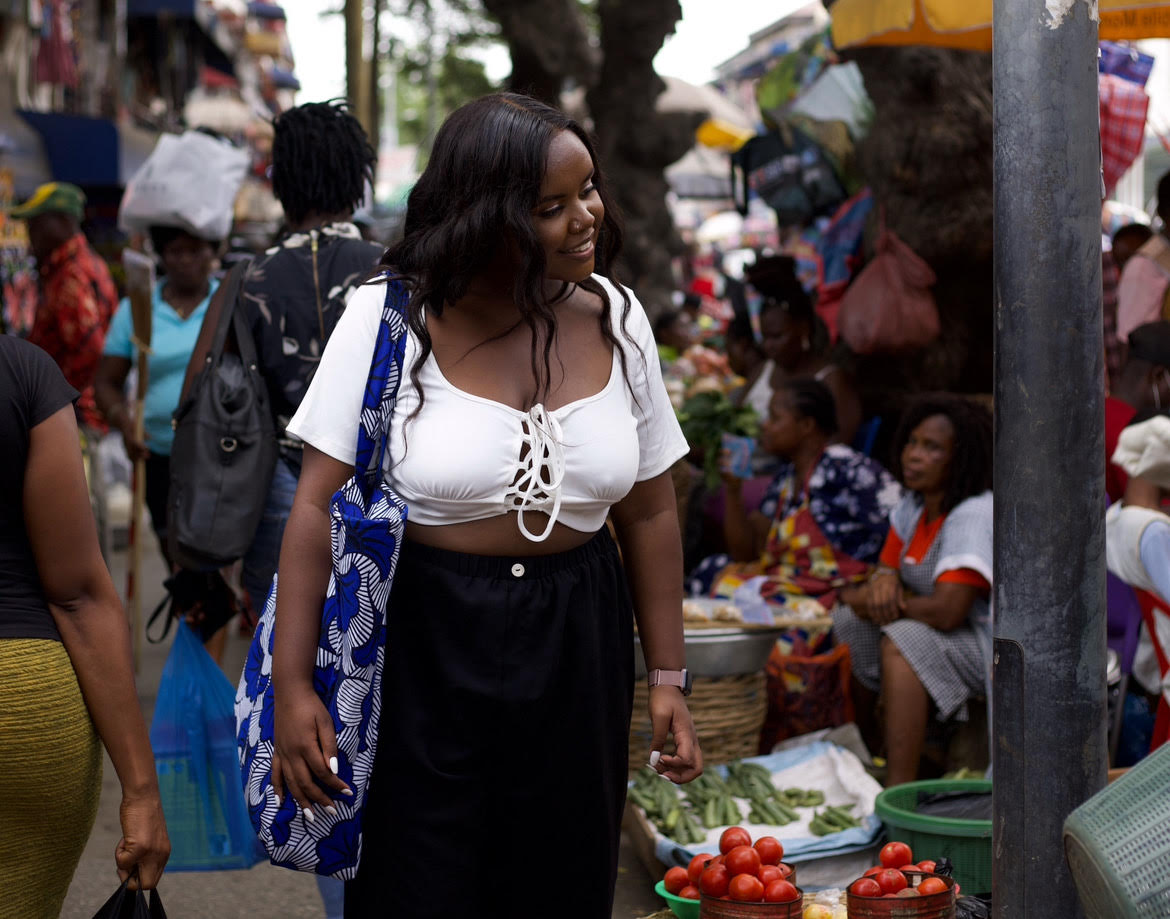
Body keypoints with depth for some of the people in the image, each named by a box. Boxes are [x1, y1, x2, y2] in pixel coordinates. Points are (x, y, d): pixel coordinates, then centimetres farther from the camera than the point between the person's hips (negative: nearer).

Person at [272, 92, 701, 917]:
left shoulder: (615, 320, 1)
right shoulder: (390, 317, -9)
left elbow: (650, 512, 7)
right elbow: (320, 508, -9)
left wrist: (668, 678, 5)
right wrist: (294, 685, -13)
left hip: (574, 654, 4)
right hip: (420, 646, -3)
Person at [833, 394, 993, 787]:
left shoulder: (975, 515, -23)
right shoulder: (912, 508, 5)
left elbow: (947, 611, -31)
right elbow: (888, 569, 14)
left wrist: (863, 599, -16)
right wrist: (883, 581, -14)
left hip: (992, 648, -10)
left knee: (904, 638, -30)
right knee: (847, 619, 4)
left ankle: (900, 788, -34)